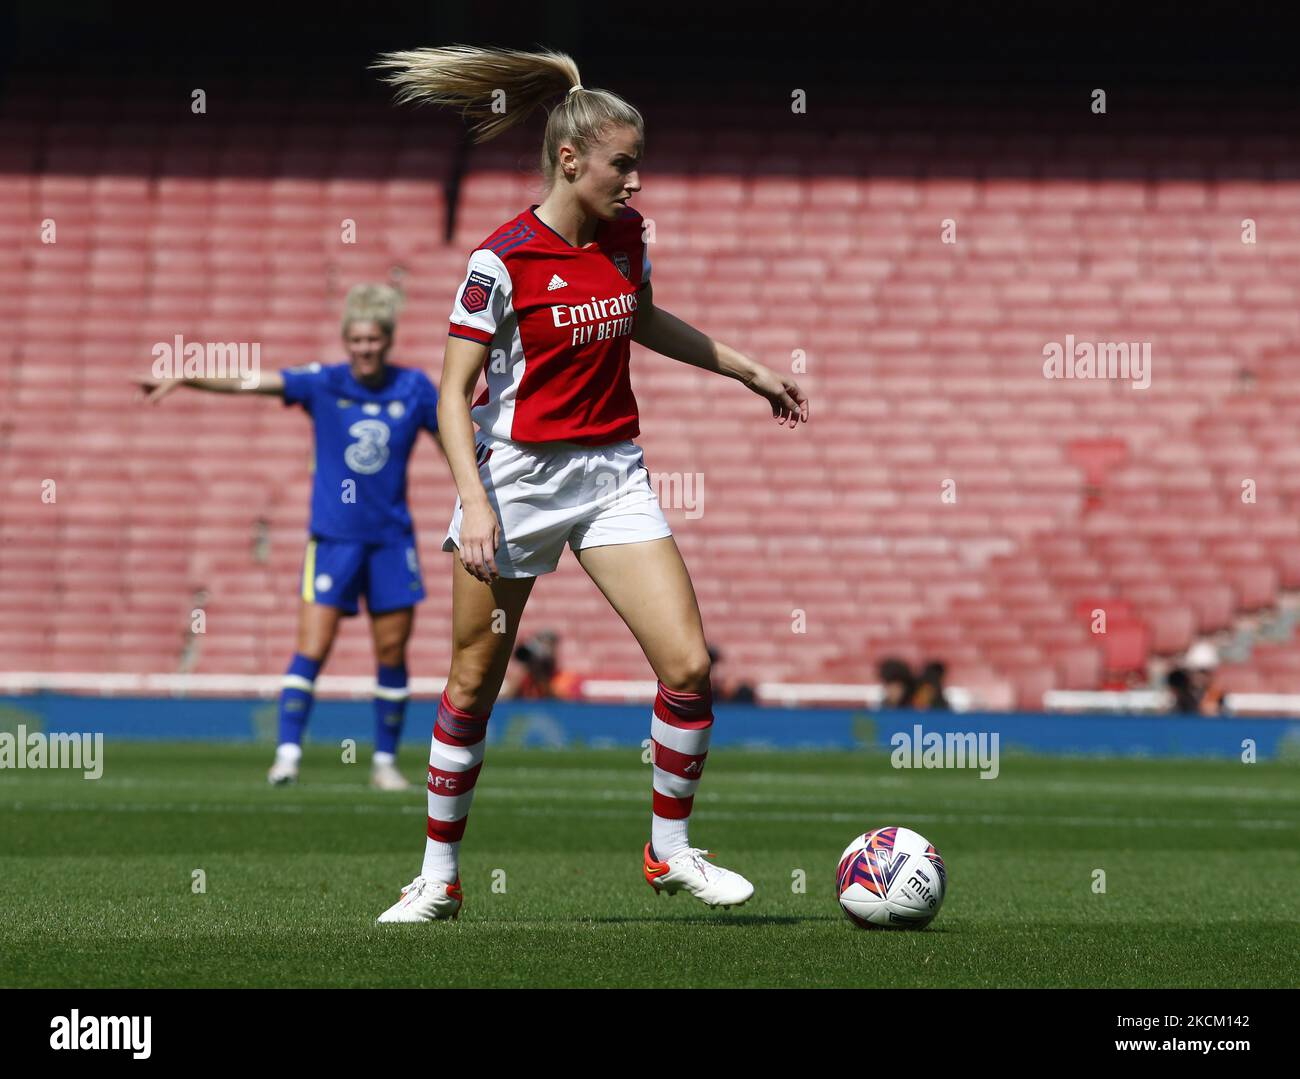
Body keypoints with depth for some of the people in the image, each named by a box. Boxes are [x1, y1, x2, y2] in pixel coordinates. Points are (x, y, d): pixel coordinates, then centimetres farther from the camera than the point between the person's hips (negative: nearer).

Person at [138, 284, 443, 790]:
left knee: (392, 656, 4)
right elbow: (246, 383, -14)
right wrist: (181, 379, -26)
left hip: (392, 539, 2)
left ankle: (385, 761, 16)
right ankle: (288, 752, -9)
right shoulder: (323, 382, -5)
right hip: (332, 537, -2)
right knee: (311, 649, -10)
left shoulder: (414, 388, -1)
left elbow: (455, 445, 12)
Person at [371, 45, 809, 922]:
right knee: (474, 685, 4)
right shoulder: (502, 259, -15)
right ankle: (439, 878, 18)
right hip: (519, 477, -5)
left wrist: (749, 371, 27)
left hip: (613, 473, 5)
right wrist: (474, 503, -22)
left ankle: (671, 851, 9)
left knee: (689, 664, -8)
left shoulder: (626, 235, 3)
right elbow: (455, 391, -12)